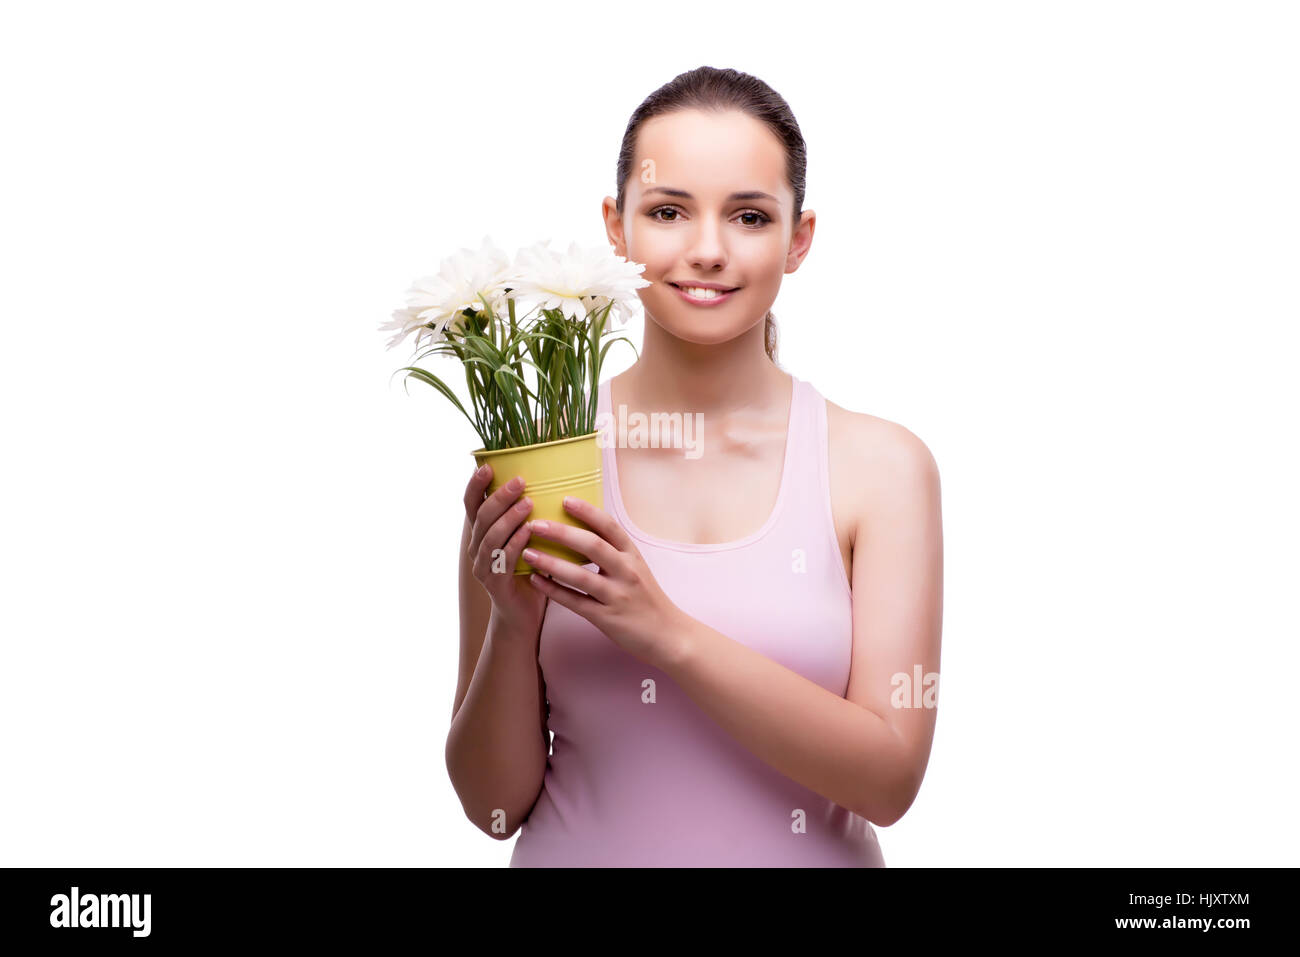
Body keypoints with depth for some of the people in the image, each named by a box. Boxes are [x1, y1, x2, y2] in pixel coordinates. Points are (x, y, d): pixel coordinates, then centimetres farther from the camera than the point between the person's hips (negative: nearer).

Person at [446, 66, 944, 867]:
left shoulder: (882, 467, -10)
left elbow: (888, 780, -15)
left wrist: (667, 633, -25)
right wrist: (511, 624, -23)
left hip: (806, 852, 0)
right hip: (583, 848, 0)